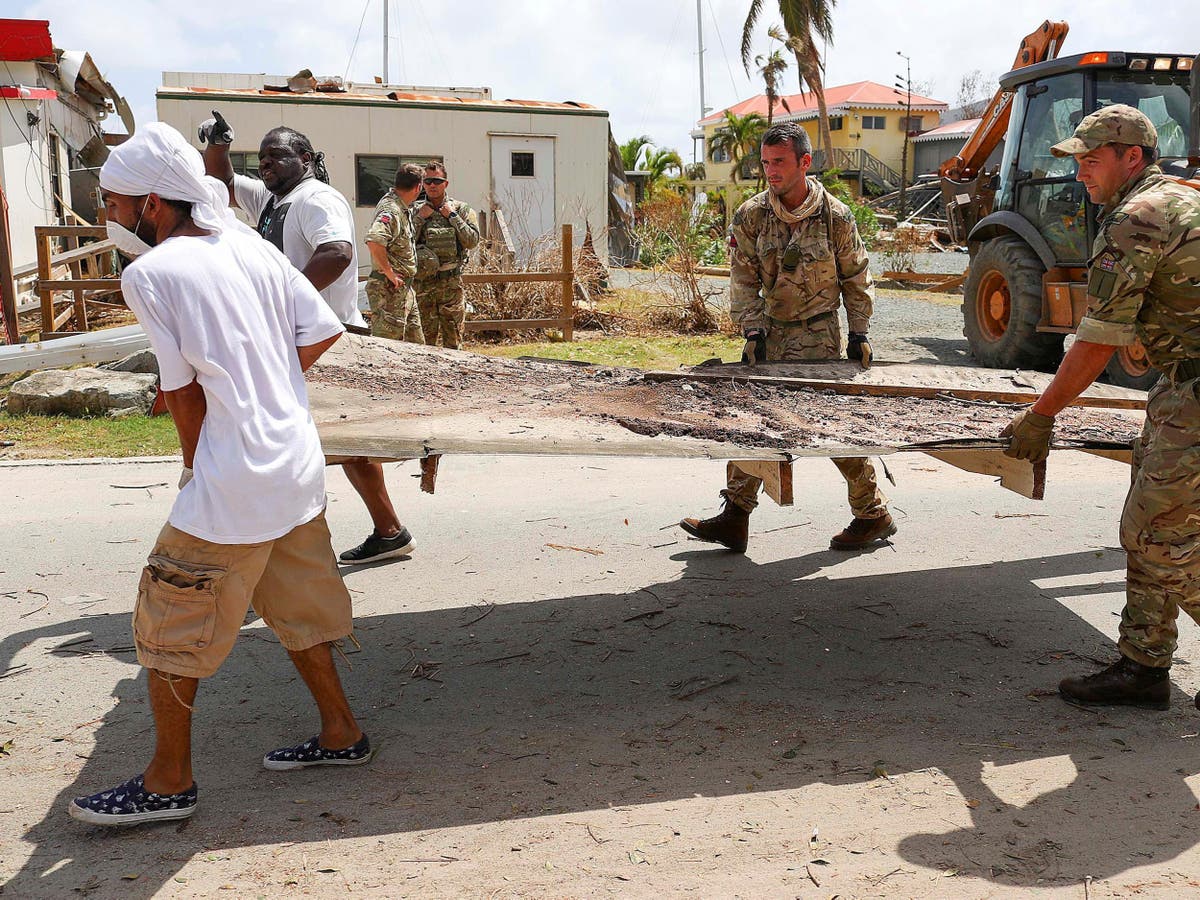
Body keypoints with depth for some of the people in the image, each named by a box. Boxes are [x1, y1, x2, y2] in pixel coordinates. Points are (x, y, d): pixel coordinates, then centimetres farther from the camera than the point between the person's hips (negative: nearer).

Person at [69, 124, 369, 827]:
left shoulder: (148, 273, -11)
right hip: (300, 466, 8)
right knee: (296, 609, 22)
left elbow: (183, 393, -10)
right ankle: (341, 734, 34)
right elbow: (324, 333, 6)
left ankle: (169, 782, 21)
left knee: (169, 627, 9)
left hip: (232, 486, -7)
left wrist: (197, 468, 6)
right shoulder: (251, 247, 7)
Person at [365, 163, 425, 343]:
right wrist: (389, 273, -27)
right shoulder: (391, 210, -19)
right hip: (390, 288, -10)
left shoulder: (403, 207, 12)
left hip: (404, 288, 10)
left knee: (416, 343, 16)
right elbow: (374, 240, -36)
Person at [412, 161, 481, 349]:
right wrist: (420, 218, -7)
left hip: (451, 282, 0)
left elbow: (472, 241, -7)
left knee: (453, 337, 3)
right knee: (425, 337, 2)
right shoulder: (415, 211, 7)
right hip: (423, 282, 1)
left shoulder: (461, 209, 5)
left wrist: (453, 216, -8)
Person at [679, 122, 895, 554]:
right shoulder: (751, 215, -1)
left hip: (818, 338, -4)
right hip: (768, 333, 4)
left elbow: (855, 280, 3)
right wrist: (752, 330, -10)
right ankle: (734, 520, 13)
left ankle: (874, 515, 16)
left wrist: (859, 333, -1)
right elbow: (744, 280, 1)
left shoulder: (835, 215, -7)